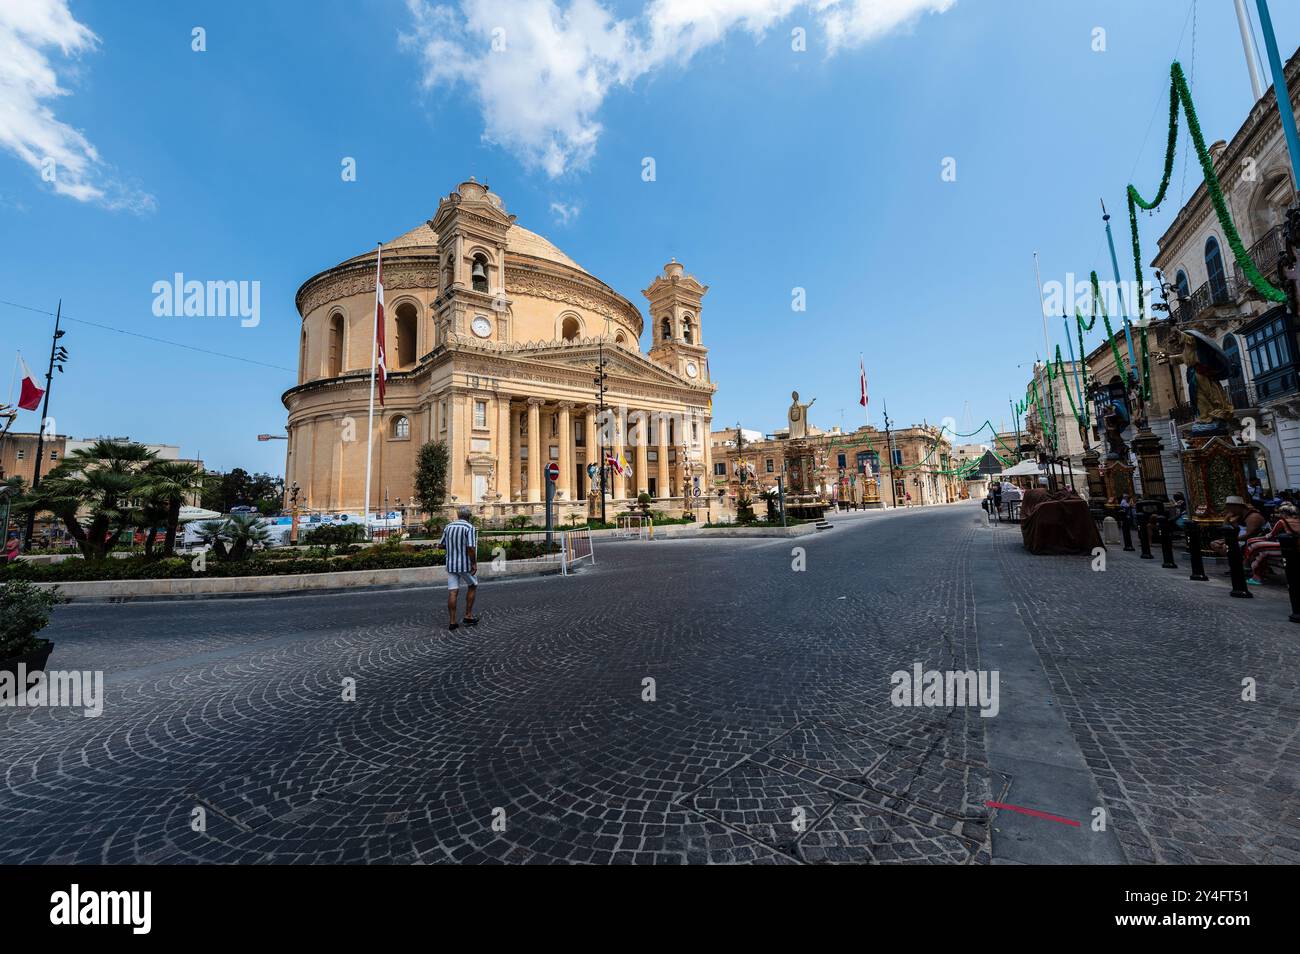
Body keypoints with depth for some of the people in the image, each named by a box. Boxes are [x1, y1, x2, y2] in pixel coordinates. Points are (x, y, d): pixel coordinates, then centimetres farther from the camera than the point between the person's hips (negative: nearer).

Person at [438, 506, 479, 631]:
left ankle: (452, 622, 6)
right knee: (472, 586, 16)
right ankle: (468, 616, 16)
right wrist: (474, 563, -15)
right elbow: (471, 547, -23)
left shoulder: (448, 527, 6)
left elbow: (440, 545, 12)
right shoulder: (470, 528, -13)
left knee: (452, 592, 5)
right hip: (465, 565, -4)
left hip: (451, 564, 5)